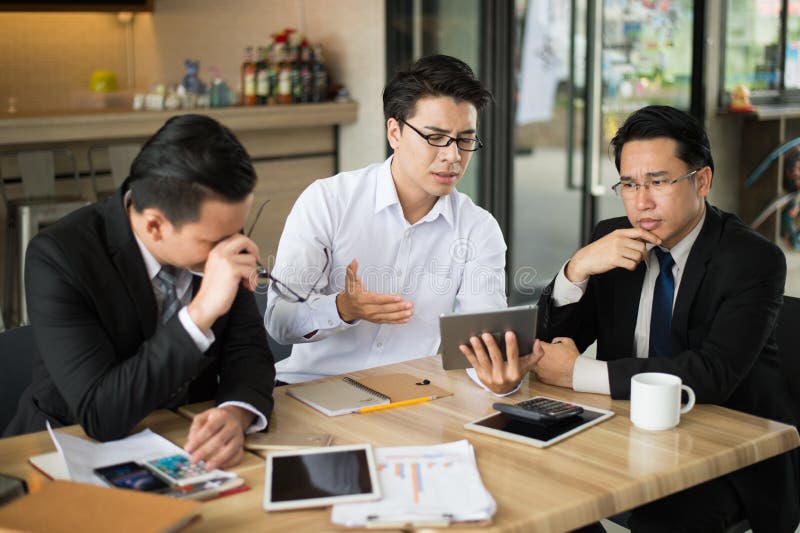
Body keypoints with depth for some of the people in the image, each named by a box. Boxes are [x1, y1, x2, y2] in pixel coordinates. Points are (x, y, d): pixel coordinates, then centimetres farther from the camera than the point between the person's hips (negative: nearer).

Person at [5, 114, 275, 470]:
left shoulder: (214, 231, -11)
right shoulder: (58, 257, -24)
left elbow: (248, 350, -7)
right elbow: (101, 416, -29)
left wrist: (234, 415, -29)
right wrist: (202, 311, -37)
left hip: (191, 446, 3)